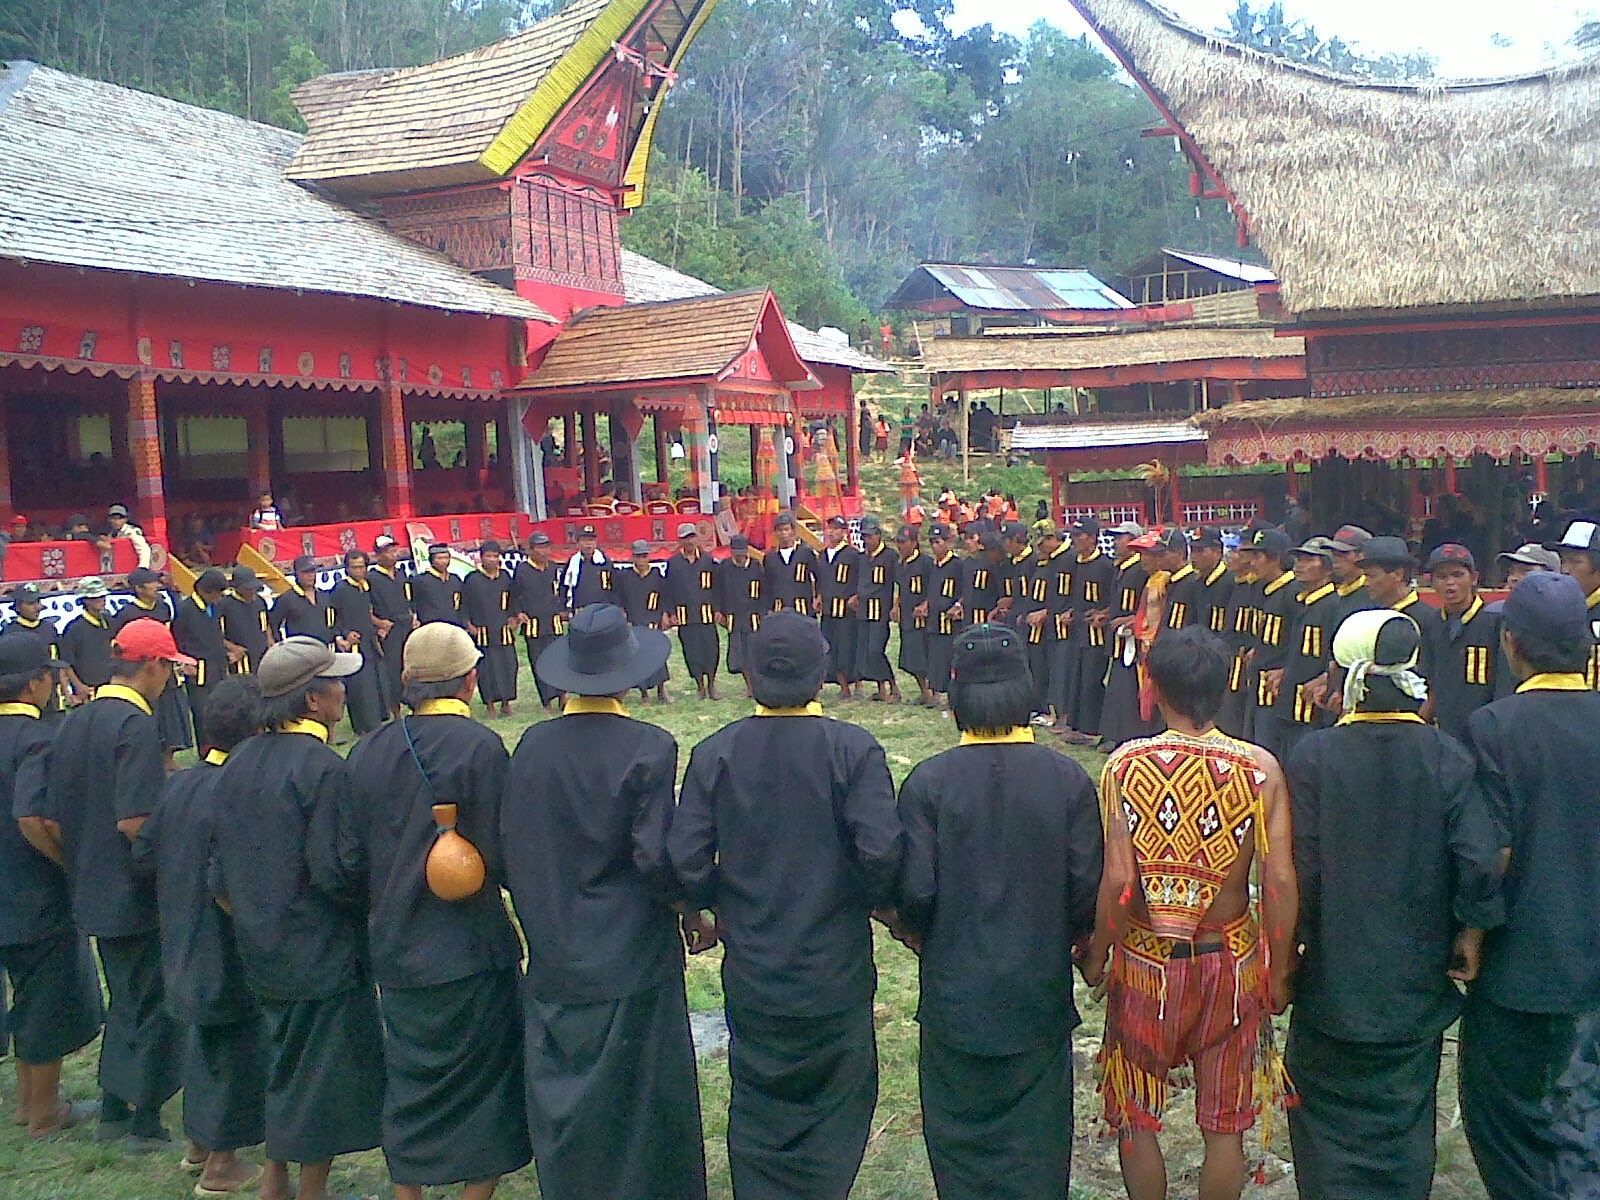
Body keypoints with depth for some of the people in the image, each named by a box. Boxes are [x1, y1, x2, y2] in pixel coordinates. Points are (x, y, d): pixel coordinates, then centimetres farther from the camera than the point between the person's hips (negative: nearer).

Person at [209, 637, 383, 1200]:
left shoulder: (240, 761, 4)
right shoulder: (322, 768, -21)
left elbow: (220, 872, 9)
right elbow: (337, 871, -24)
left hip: (262, 951, 8)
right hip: (322, 954, -8)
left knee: (284, 1060, 23)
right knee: (324, 1071, 7)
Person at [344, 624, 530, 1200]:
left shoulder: (369, 750, 1)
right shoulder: (480, 746, -15)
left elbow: (353, 856, 7)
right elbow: (501, 856, -15)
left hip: (396, 951, 5)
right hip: (472, 950, -5)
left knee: (408, 1084, 17)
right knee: (483, 1081, 10)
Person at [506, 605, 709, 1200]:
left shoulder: (533, 745, -5)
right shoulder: (647, 747, -16)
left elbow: (511, 848, 0)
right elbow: (656, 857, -18)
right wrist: (692, 914, -1)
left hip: (554, 959, 4)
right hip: (631, 960, -4)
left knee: (564, 1099, 18)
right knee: (638, 1102, 12)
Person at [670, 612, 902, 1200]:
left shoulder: (714, 753, -8)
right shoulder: (853, 749, -14)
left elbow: (686, 864, -10)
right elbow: (881, 852, -21)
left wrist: (718, 904, 10)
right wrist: (880, 902, 0)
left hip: (751, 971, 2)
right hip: (836, 970, -2)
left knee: (757, 1106, 20)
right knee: (836, 1107, 17)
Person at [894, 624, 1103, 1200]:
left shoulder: (928, 781, -13)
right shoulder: (1069, 780, -9)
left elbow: (915, 893, -13)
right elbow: (1087, 891, -7)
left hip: (954, 994, -1)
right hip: (1041, 995, 1)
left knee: (961, 1136, 16)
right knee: (1035, 1146, 14)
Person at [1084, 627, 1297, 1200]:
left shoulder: (1126, 764, -15)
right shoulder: (1260, 767, -11)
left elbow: (1117, 880, -17)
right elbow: (1280, 881, -12)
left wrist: (1095, 955, -2)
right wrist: (1279, 970, 1)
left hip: (1145, 960, -1)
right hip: (1230, 960, 1)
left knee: (1137, 1118, 19)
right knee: (1224, 1125, 19)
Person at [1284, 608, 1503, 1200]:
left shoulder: (1313, 755, -15)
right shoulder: (1448, 756, -10)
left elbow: (1300, 864, -14)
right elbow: (1481, 858, -14)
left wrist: (1290, 941, -1)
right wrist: (1472, 931, 3)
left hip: (1335, 973, -2)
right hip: (1419, 973, 2)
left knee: (1328, 1108, 15)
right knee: (1405, 1106, 19)